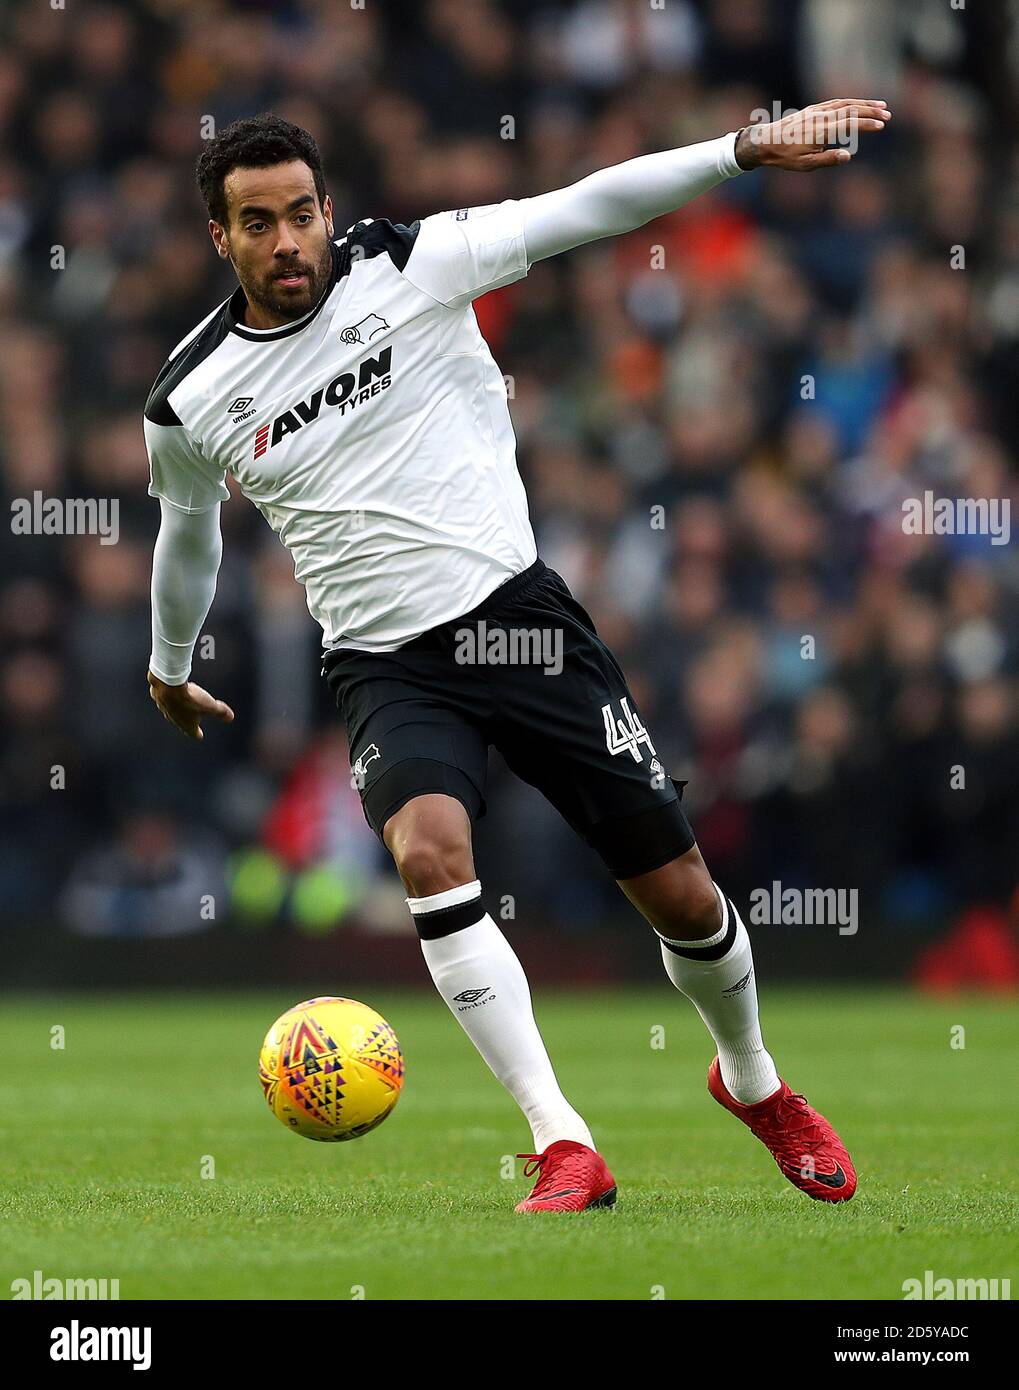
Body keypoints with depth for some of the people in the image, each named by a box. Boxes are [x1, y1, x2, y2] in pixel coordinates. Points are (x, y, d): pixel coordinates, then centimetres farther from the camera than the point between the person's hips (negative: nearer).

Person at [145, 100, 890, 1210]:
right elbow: (187, 535, 22)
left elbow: (585, 209, -8)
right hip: (387, 665, 0)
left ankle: (752, 1081, 35)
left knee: (680, 895, 2)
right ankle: (563, 1148, -30)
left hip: (516, 609, 0)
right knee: (427, 849, -32)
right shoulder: (190, 401, 1)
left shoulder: (407, 265, -4)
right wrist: (170, 669, 36)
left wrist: (747, 149, -17)